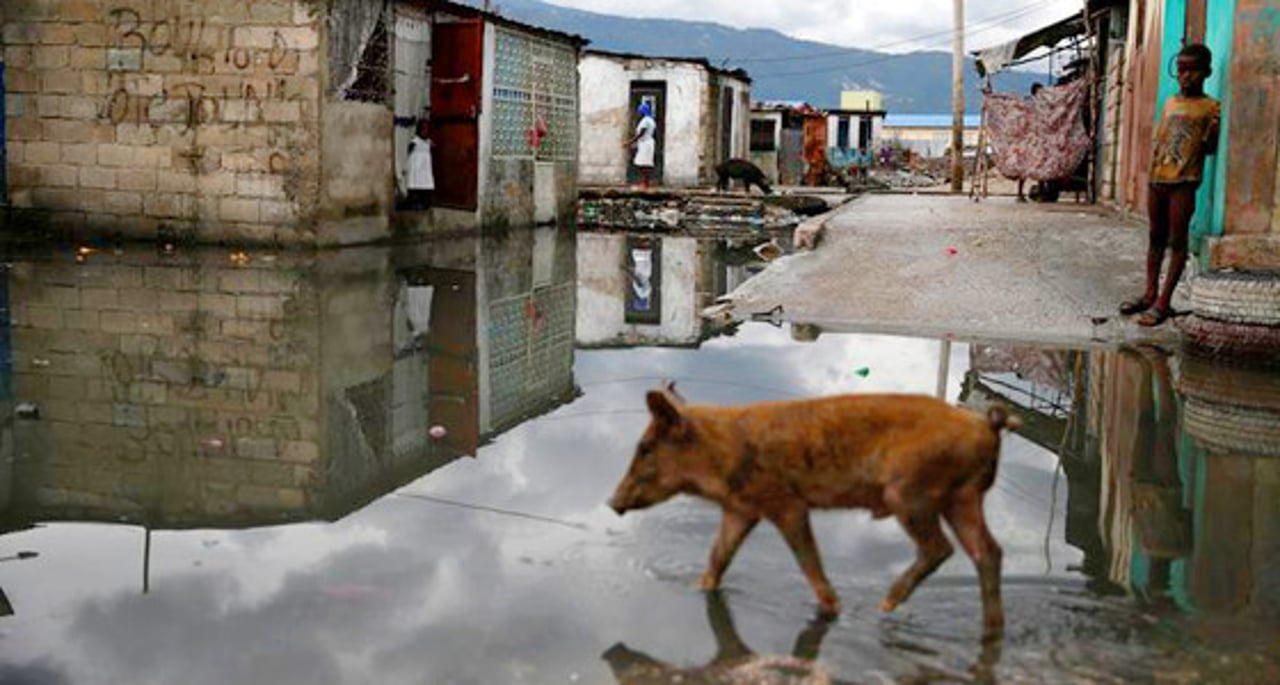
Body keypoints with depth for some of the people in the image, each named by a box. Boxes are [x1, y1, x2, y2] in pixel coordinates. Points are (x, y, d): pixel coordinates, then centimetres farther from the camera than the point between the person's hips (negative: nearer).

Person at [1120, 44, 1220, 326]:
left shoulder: (1211, 108, -1)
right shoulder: (1170, 103, 15)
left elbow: (1210, 148, -3)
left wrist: (1213, 131, -20)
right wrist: (1151, 172, 11)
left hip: (1183, 182, -6)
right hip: (1158, 178, 6)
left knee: (1177, 240, -4)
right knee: (1156, 237, 12)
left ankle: (1163, 303, -5)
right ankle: (1150, 294, 19)